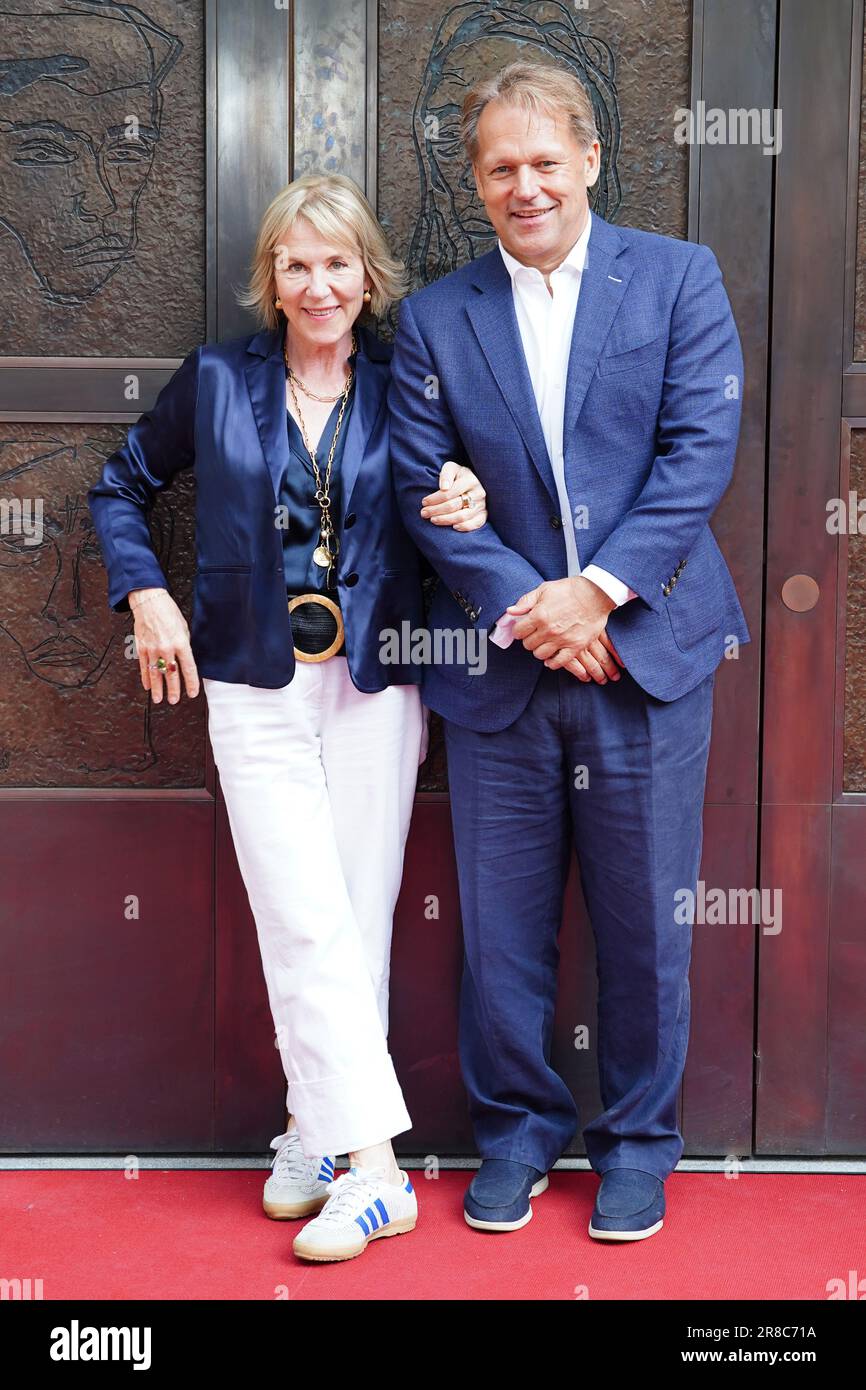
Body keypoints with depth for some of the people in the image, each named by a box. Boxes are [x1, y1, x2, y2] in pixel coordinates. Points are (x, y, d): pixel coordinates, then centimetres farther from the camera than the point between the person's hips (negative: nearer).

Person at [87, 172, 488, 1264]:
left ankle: (315, 1123, 21)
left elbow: (448, 501, 9)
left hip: (375, 687, 1)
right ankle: (372, 1169, -2)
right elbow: (121, 486, 16)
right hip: (258, 690, -1)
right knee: (308, 927, -7)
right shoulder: (217, 381, 5)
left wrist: (466, 508, -15)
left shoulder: (403, 387, 4)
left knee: (359, 921, 5)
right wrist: (144, 594, 4)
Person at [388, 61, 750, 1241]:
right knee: (501, 924, 10)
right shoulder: (435, 319, 7)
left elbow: (703, 449, -6)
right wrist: (522, 609, -13)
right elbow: (425, 487, 0)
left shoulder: (679, 279, 3)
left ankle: (637, 1141, 28)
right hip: (498, 668, 1)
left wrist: (596, 590, -15)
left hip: (645, 653, -1)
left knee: (644, 923, 8)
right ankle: (516, 1130, 30)